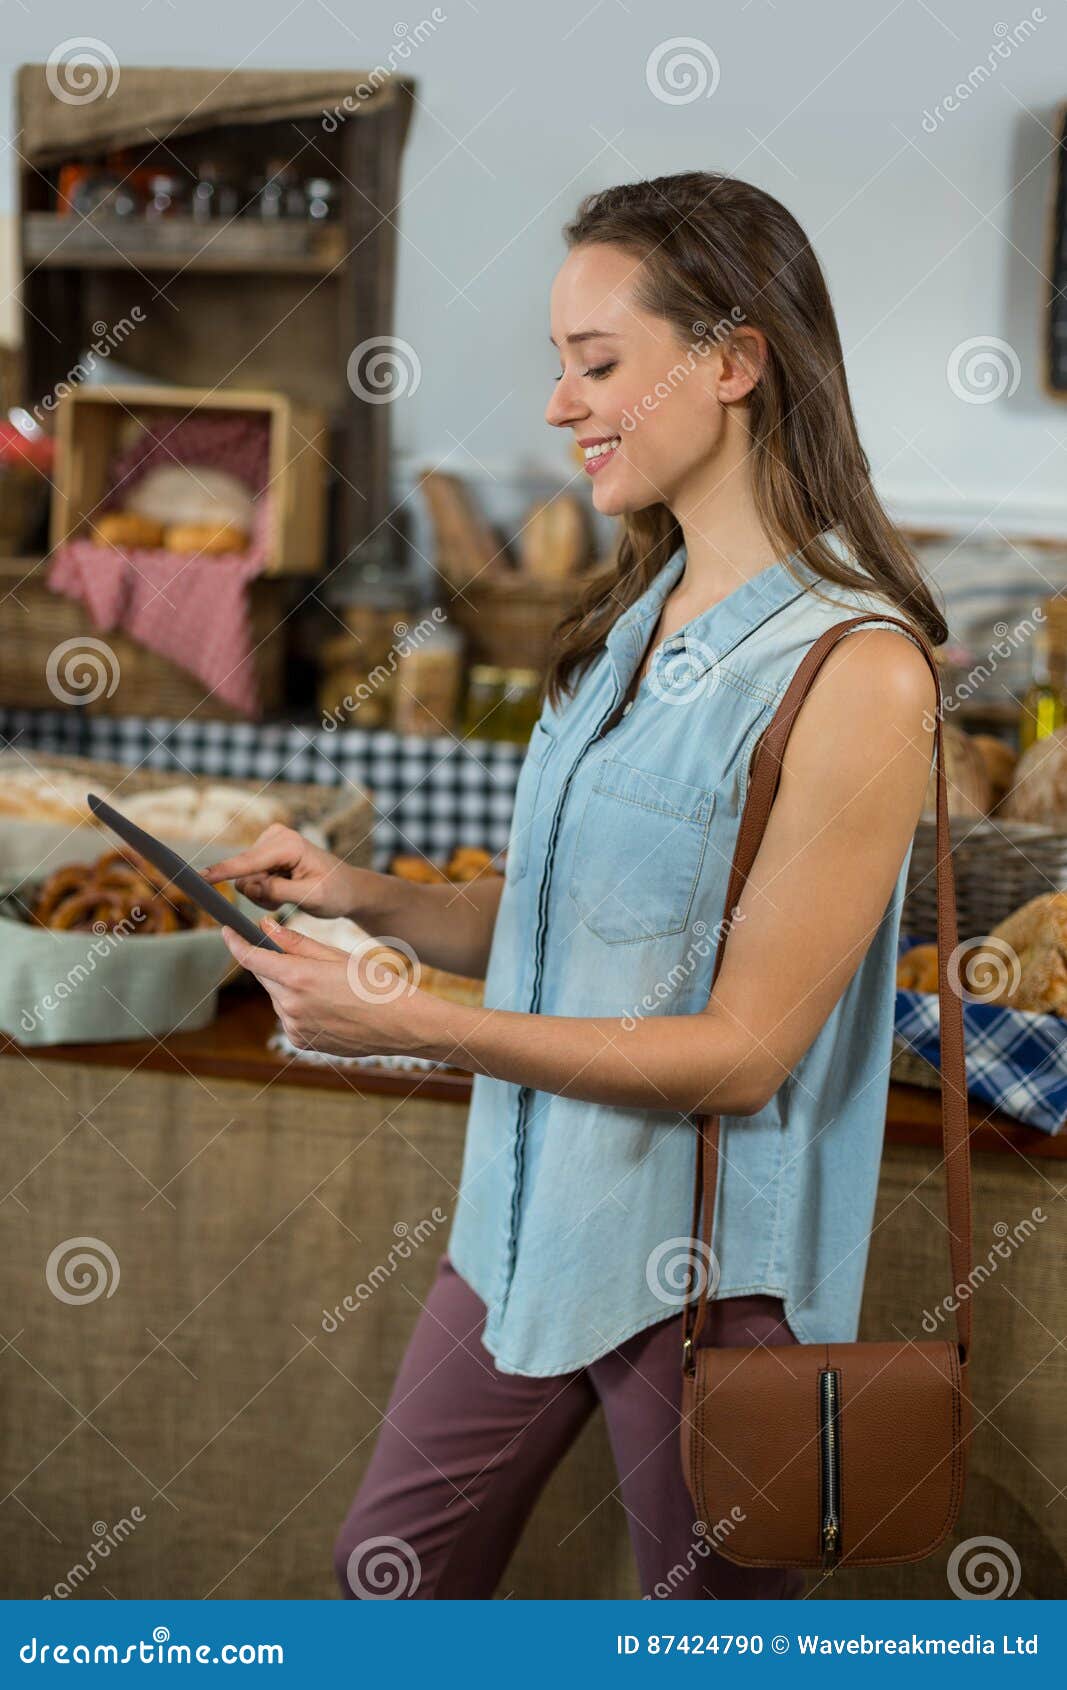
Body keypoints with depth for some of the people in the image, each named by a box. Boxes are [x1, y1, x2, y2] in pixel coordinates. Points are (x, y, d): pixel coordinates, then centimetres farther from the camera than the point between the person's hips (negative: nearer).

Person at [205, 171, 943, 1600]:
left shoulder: (857, 669, -20)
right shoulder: (633, 619, 6)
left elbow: (743, 1050, -20)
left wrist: (412, 1027, -22)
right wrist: (368, 899, -4)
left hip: (708, 1264, -7)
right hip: (526, 1217, 7)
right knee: (389, 1575, 19)